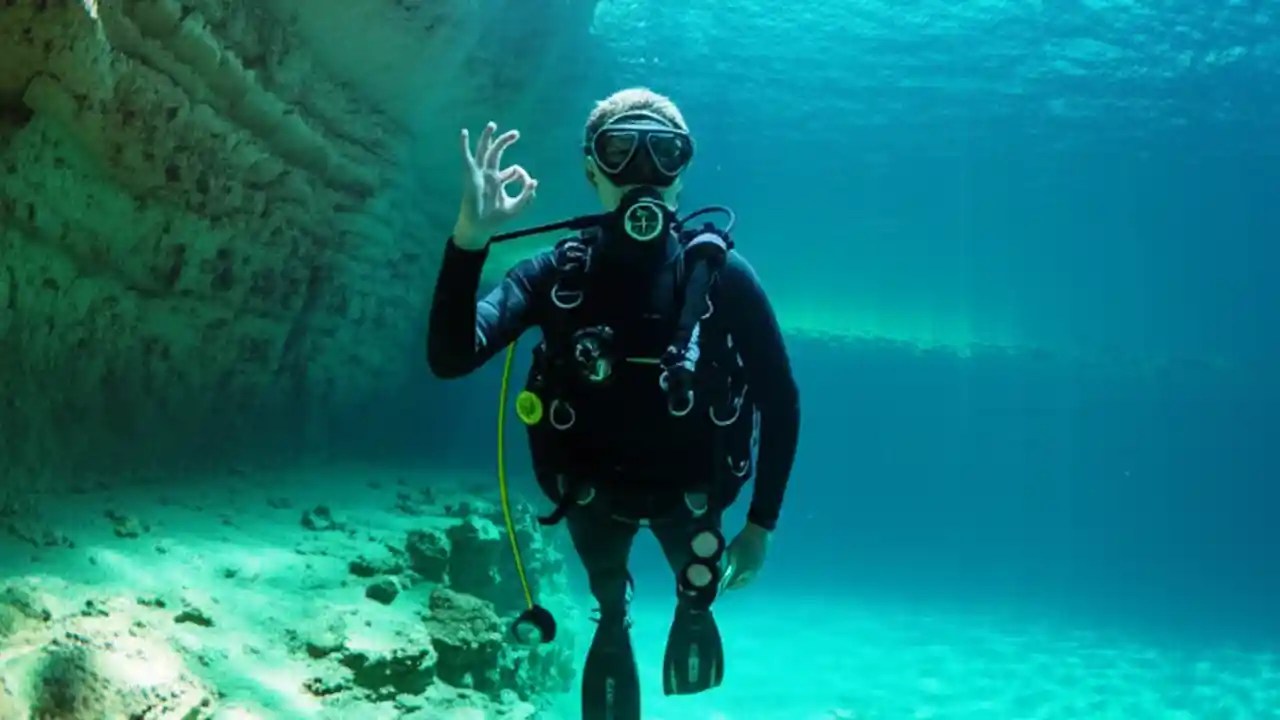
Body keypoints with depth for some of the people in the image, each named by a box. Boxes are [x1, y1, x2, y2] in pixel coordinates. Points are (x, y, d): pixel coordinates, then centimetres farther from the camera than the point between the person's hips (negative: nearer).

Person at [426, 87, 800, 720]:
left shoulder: (720, 273, -23)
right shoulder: (556, 273, -21)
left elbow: (781, 402, -13)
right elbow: (449, 358, -34)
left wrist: (762, 524, -11)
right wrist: (469, 238, -47)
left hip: (690, 487, 0)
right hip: (593, 487, 0)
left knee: (699, 594, 23)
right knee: (608, 609, 23)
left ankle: (693, 610, 57)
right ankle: (613, 622, 56)